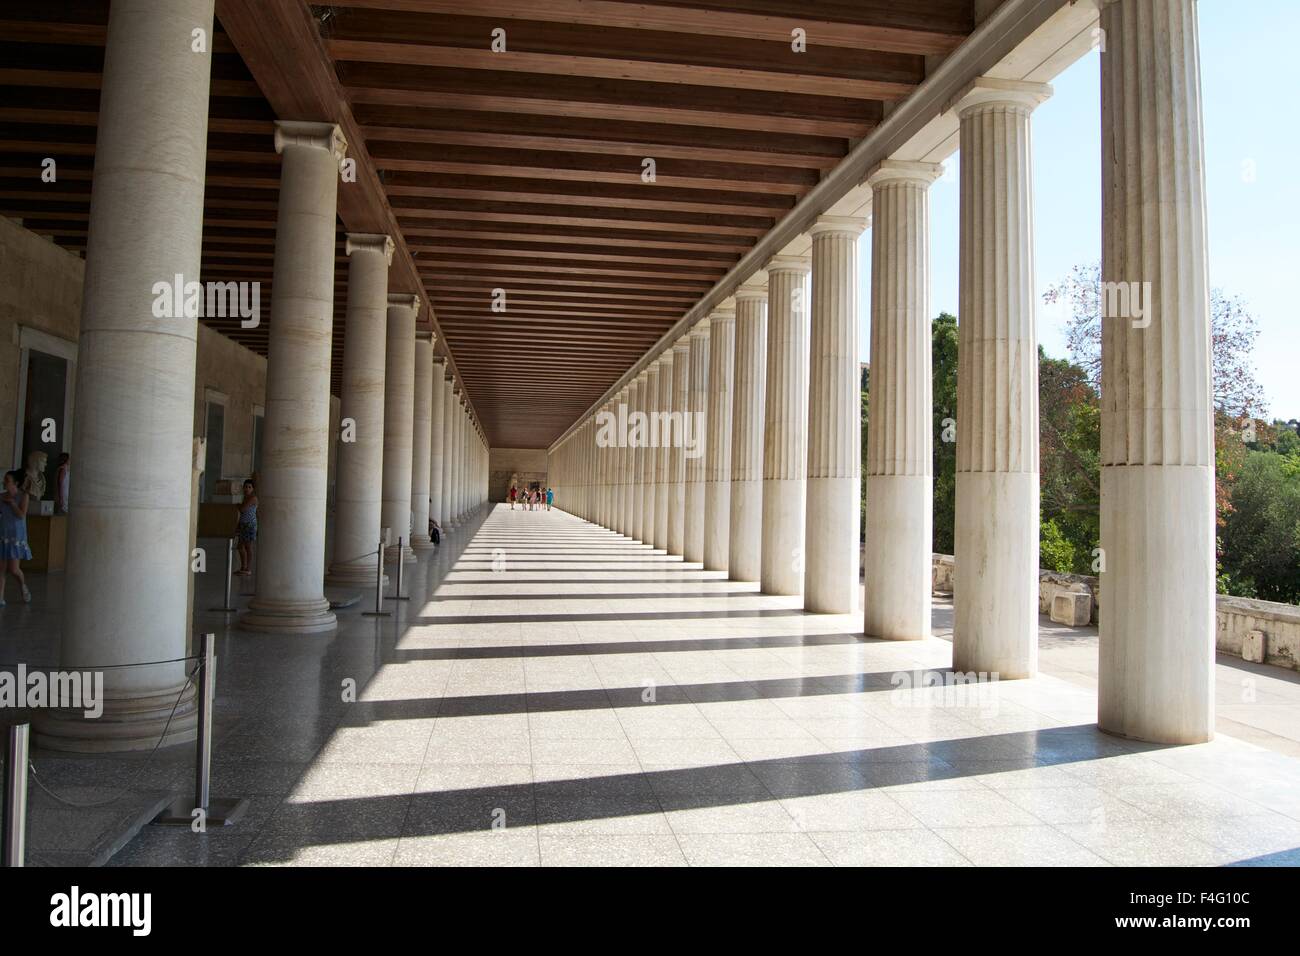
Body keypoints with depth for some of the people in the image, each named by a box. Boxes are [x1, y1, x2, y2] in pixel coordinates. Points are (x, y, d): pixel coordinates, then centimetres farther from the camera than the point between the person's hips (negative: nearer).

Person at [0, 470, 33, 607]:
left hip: (17, 535, -4)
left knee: (13, 569, -7)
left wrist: (11, 502, -10)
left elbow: (22, 515, -14)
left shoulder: (23, 495, -6)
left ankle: (23, 586, 24)